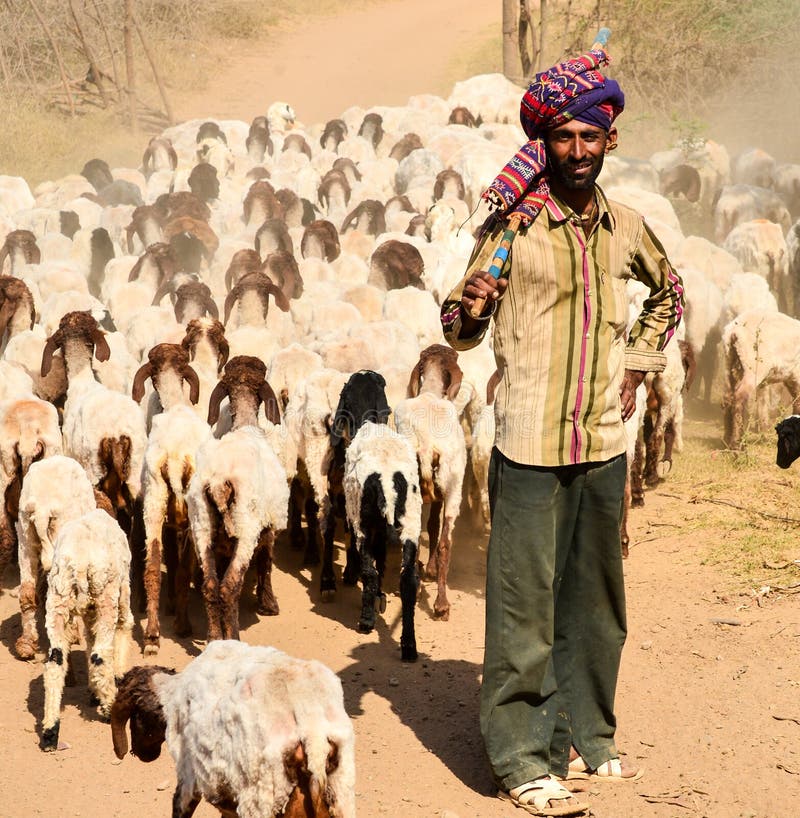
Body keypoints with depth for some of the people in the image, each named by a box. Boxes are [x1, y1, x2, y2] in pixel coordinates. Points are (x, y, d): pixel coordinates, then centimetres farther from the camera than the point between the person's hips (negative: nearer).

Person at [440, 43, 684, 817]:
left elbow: (668, 291, 27)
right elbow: (459, 327, -6)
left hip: (604, 445, 5)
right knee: (525, 603, -4)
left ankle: (584, 740, 26)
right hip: (530, 448, -5)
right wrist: (467, 309, -28)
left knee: (594, 603, 13)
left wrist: (637, 362, 15)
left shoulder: (624, 226, 7)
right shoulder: (513, 224, -7)